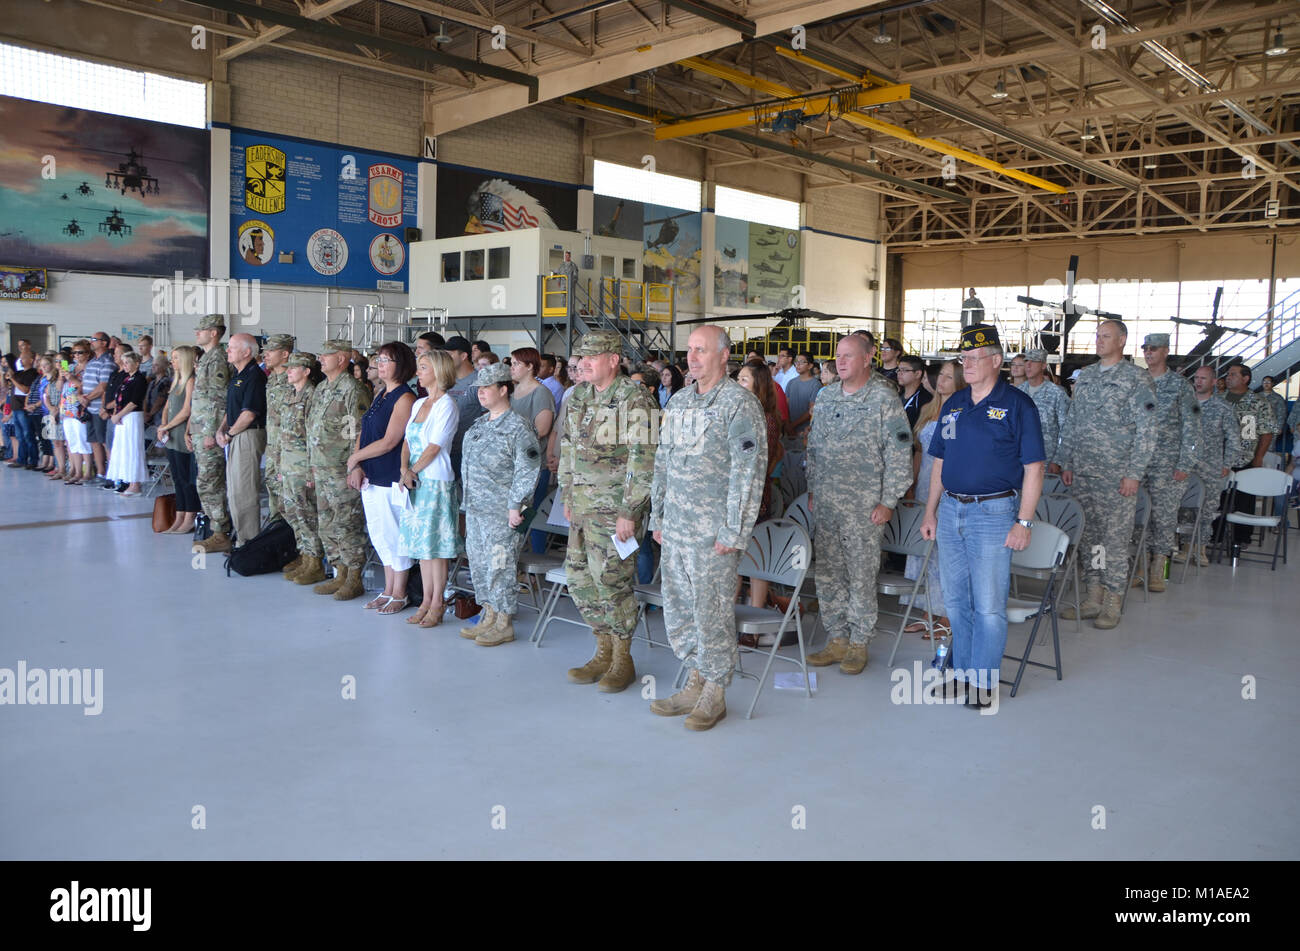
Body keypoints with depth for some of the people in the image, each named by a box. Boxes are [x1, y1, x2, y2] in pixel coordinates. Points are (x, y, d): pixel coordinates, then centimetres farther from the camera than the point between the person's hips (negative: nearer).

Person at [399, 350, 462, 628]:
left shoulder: (447, 404, -9)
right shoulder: (418, 404, 15)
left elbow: (434, 447, -13)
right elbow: (407, 441, 11)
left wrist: (412, 471, -8)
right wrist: (405, 469, -5)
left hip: (437, 480, -8)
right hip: (416, 482, 8)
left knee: (435, 543, -4)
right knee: (421, 542, 10)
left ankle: (437, 604, 4)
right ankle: (426, 600, 17)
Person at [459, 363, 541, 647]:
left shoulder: (517, 428, -12)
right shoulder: (479, 424, 15)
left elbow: (528, 471, -16)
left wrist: (515, 505, -19)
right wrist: (466, 499, 20)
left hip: (501, 512, -9)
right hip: (475, 508, 9)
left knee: (500, 565, -4)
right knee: (478, 563, 13)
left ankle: (504, 624, 6)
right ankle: (489, 616, 25)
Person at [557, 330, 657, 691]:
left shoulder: (635, 400, -13)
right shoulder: (578, 398, 12)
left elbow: (643, 460, -17)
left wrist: (629, 512, -19)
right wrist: (568, 496, 18)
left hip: (615, 507, -8)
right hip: (583, 506, 8)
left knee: (611, 580, -4)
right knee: (579, 576, 11)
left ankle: (623, 661, 13)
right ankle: (604, 652, 26)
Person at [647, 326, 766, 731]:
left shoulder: (739, 403, -9)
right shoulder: (679, 400, 13)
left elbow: (748, 472, -14)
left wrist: (733, 532, -17)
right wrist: (658, 518, 16)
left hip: (713, 531, -7)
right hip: (675, 528, 7)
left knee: (712, 611, 0)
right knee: (678, 608, 13)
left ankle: (714, 694, 15)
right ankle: (695, 684, 28)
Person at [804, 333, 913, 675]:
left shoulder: (885, 399, -8)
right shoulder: (826, 397, 11)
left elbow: (899, 455, -10)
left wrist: (888, 502, -12)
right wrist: (812, 490, 14)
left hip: (863, 506, -6)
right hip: (825, 503, 6)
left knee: (861, 575, 2)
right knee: (826, 573, 9)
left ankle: (859, 643, 14)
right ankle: (837, 638, 22)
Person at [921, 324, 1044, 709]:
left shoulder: (1017, 404, -6)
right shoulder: (953, 404, 12)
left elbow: (1033, 467, -8)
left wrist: (1024, 522, -13)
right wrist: (930, 511, 12)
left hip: (993, 512, -6)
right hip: (950, 510, 6)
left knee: (988, 605, -1)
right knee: (955, 600, 13)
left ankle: (984, 681, 11)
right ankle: (962, 670, 26)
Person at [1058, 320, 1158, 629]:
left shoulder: (1137, 378, -5)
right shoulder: (1085, 376, 13)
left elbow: (1146, 430, -9)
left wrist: (1134, 473, -14)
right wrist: (1066, 462, 11)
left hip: (1116, 475, -6)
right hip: (1081, 473, 6)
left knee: (1114, 537, -2)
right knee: (1086, 534, 9)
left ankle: (1113, 601, 8)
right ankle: (1094, 596, 19)